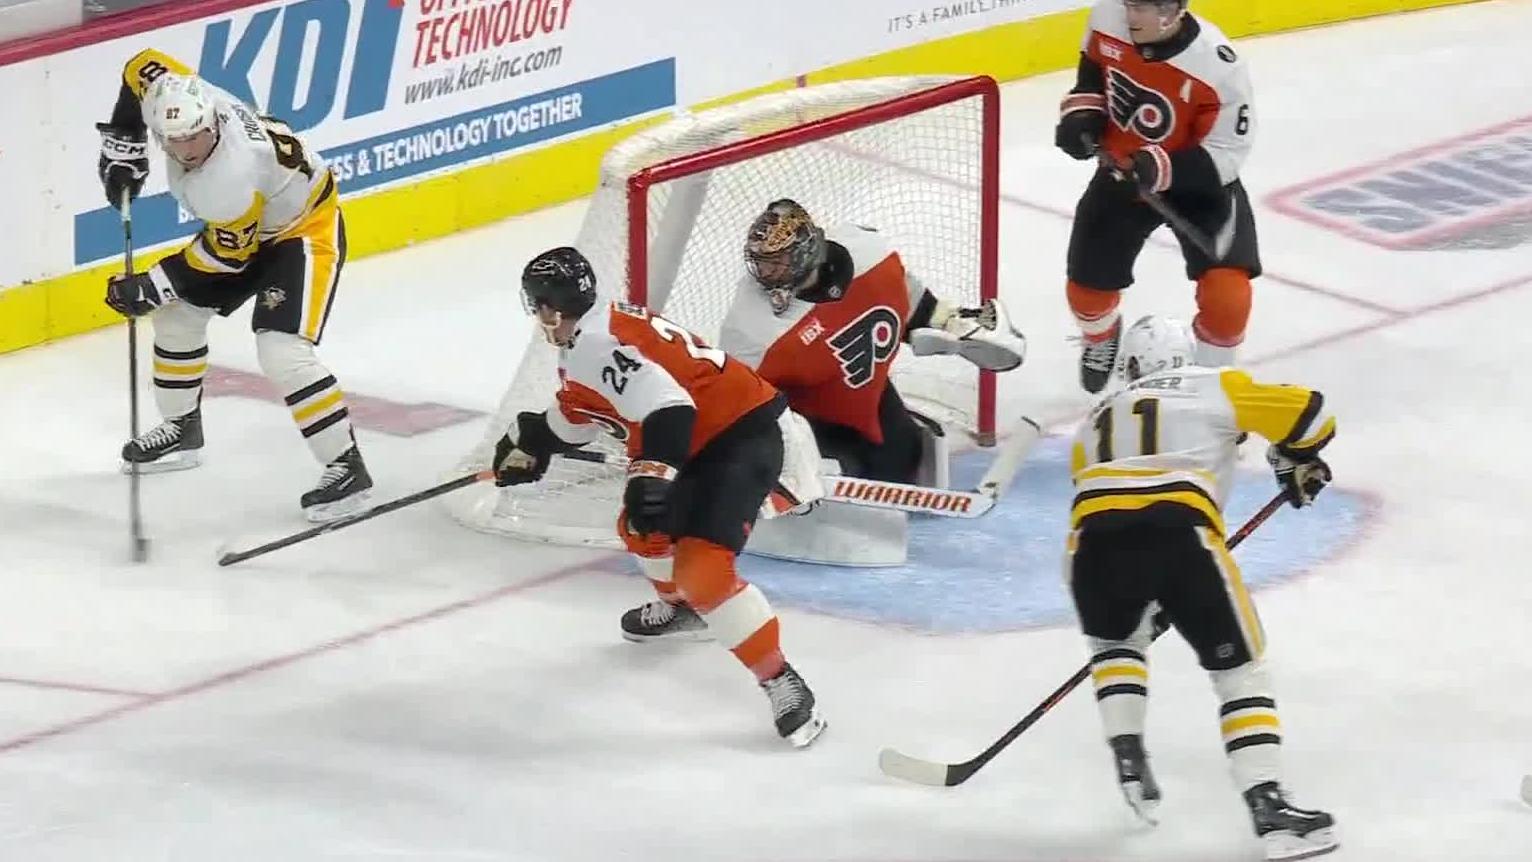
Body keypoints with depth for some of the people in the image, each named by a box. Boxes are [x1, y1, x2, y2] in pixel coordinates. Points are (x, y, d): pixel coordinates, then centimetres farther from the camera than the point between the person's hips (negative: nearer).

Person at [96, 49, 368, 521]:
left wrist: (152, 286, -17)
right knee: (177, 311, 16)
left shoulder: (230, 180, -40)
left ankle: (346, 467, -15)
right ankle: (182, 428, 34)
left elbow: (229, 253, -24)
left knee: (282, 351, -23)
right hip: (247, 227, 10)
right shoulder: (175, 98, -22)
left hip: (305, 230, -10)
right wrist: (123, 146, 0)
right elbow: (142, 67, 1)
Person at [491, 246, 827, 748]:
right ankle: (681, 607, 58)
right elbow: (578, 411, 32)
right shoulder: (587, 339, 13)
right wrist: (529, 444, 37)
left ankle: (781, 683, -19)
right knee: (642, 528, 29)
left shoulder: (597, 343, -21)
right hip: (701, 439, 11)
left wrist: (652, 476, -40)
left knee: (702, 565, -22)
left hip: (742, 438, -11)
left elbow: (667, 407, -34)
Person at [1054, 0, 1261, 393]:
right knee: (1087, 281, 11)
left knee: (1227, 292, -17)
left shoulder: (1216, 65, -33)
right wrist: (1083, 112, -10)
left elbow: (1225, 153, -25)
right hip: (1123, 168, 4)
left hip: (1198, 181, -4)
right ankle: (1101, 344, 48)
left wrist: (1158, 170, -37)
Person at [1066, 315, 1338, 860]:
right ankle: (1268, 805, -3)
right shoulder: (1212, 388, 23)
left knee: (1115, 640, 34)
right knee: (1237, 666, 8)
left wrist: (1149, 596, 43)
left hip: (1095, 535, 3)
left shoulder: (1096, 421, 34)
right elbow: (1303, 411, 14)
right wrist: (1298, 462, 35)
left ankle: (1128, 756, 18)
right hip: (1179, 531, -3)